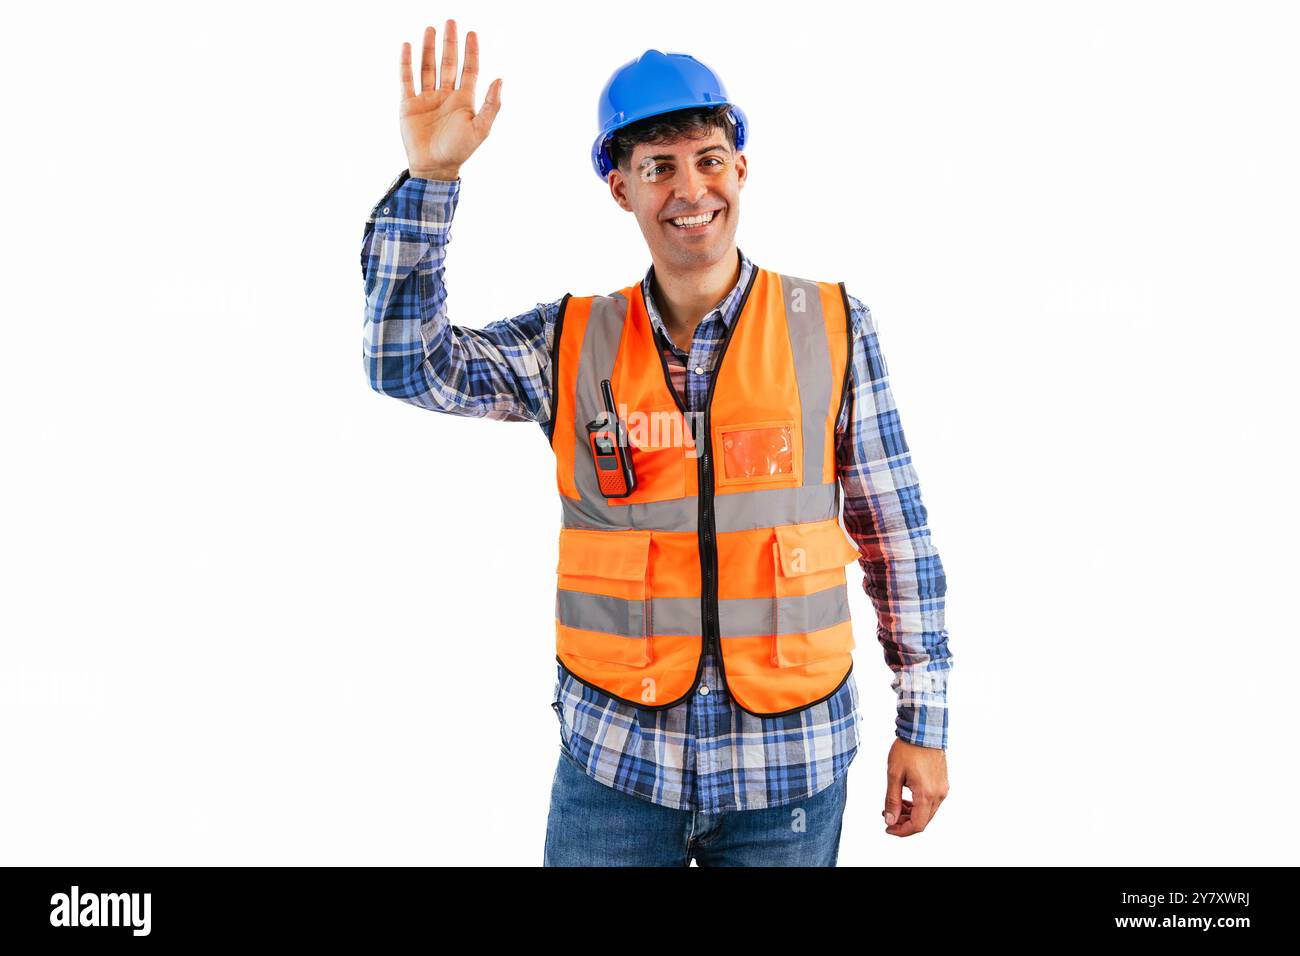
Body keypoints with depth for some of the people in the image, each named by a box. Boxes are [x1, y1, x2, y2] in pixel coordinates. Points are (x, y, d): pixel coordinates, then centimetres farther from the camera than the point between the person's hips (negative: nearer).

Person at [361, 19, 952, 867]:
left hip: (787, 764, 0)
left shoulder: (833, 328, -3)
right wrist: (430, 178, -15)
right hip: (613, 762, 1)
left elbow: (898, 534, 1)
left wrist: (924, 718, 2)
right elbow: (406, 362, -6)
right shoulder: (573, 343, 1)